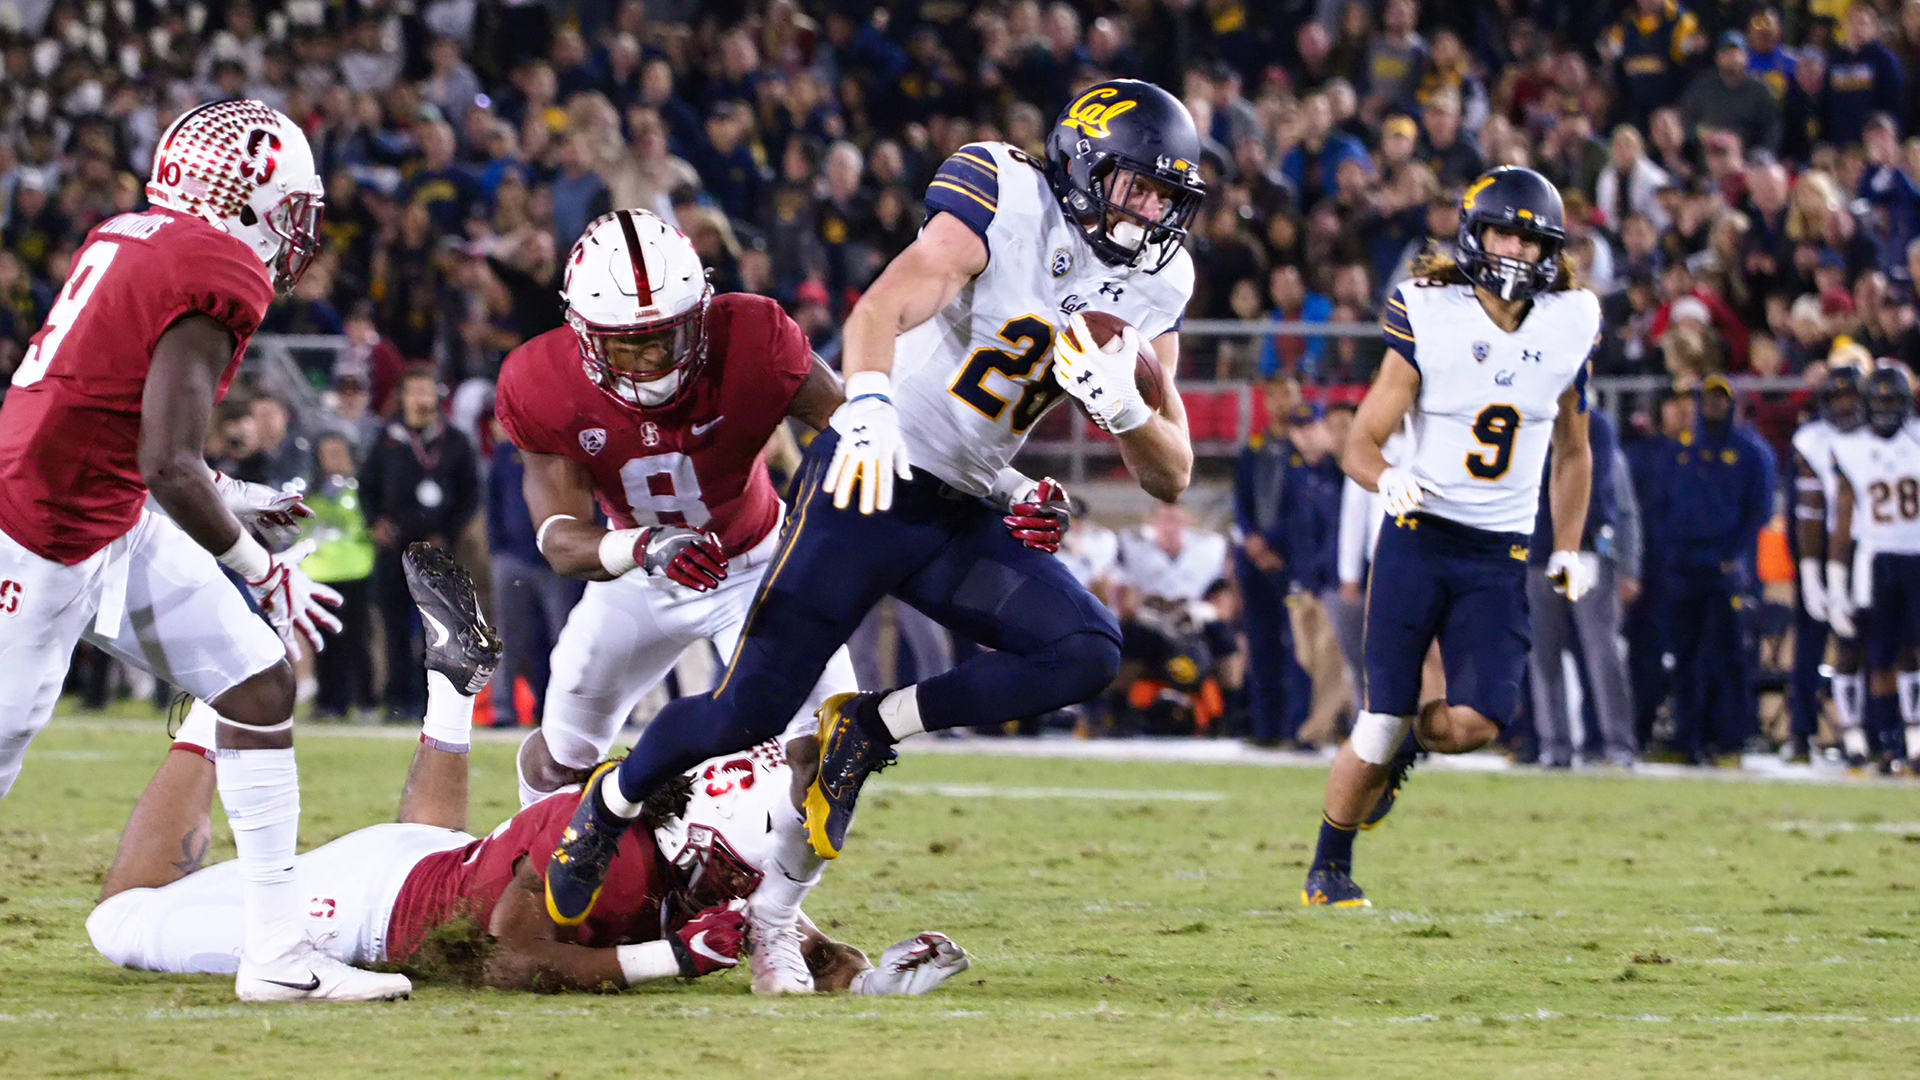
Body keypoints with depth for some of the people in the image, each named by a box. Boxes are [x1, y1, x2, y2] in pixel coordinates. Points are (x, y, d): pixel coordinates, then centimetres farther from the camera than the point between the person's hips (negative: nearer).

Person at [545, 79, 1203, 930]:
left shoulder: (1150, 289, 3)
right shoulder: (1005, 206, -15)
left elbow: (1170, 479, 2)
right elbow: (879, 312, -31)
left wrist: (1125, 408, -21)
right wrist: (870, 404, -51)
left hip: (964, 515, 6)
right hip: (869, 486, -6)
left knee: (1086, 653, -18)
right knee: (750, 709, -7)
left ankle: (870, 730, -1)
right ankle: (613, 804, 24)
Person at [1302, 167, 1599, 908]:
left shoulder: (1568, 328, 3)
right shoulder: (1428, 320, -6)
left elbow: (1573, 454, 19)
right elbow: (1360, 446, -5)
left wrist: (1568, 550, 15)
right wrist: (1387, 479, -26)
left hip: (1500, 555, 3)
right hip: (1417, 538, -3)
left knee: (1476, 722, -13)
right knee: (1382, 721, -6)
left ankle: (1406, 745, 23)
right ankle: (1329, 869, 15)